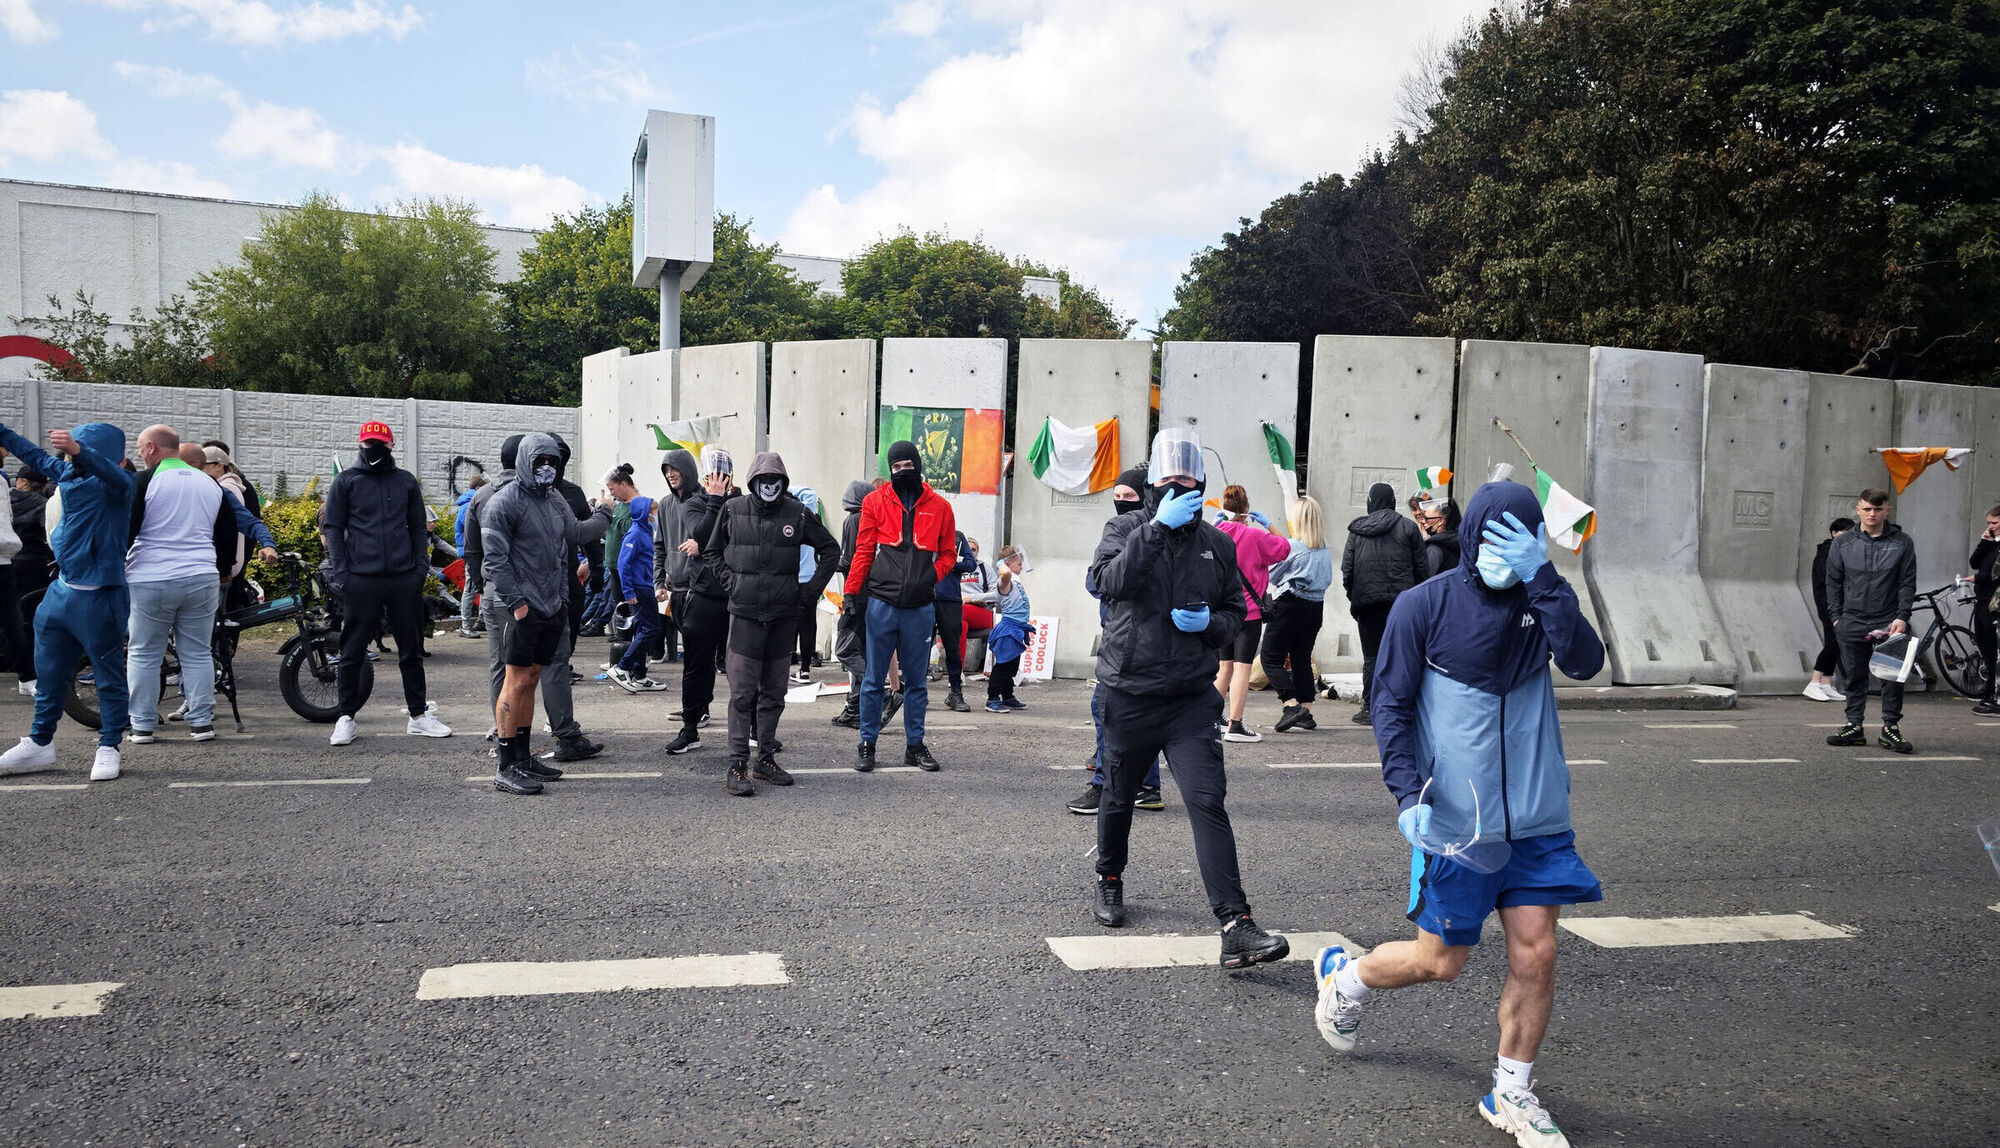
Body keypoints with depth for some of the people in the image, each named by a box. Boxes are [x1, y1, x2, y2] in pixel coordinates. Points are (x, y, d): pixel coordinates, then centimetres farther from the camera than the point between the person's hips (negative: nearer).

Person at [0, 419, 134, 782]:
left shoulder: (115, 483, -13)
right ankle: (39, 744, 28)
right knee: (48, 673, 16)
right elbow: (34, 455, 26)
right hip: (62, 590, 8)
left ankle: (108, 748, 10)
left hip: (99, 597, -8)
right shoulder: (66, 472, 9)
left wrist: (78, 450, -53)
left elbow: (111, 472, -36)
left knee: (109, 676, 1)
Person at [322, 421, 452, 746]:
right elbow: (333, 528, 4)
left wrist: (422, 566, 4)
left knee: (412, 650, 8)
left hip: (404, 578, 2)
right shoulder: (345, 481, 4)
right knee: (352, 652, 3)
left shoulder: (406, 481, 11)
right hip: (361, 579, -2)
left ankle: (419, 715, 17)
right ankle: (346, 717, 14)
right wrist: (339, 572, -6)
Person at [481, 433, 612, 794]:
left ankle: (523, 757, 21)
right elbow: (494, 557, -14)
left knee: (531, 678, 13)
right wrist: (515, 601, -16)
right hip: (520, 608, -8)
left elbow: (576, 533, 34)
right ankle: (506, 767, -4)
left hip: (552, 606, 8)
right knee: (518, 680, -8)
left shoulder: (556, 500, 15)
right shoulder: (504, 501, -9)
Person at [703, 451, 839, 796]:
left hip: (784, 614, 2)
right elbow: (711, 551, 15)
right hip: (745, 613, -2)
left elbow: (830, 549, 12)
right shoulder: (733, 510, 3)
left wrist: (811, 589, 5)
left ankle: (766, 759, 20)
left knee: (774, 692, 10)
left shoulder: (798, 513, 3)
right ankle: (737, 765, -3)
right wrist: (730, 582, 2)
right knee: (742, 691, -6)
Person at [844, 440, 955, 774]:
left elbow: (948, 553, 12)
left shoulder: (939, 506, 6)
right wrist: (851, 591, -4)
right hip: (881, 604, -1)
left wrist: (930, 577, -7)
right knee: (874, 679, 4)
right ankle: (867, 743, 14)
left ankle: (914, 744, 19)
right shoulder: (875, 501, 4)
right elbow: (863, 551, 4)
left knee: (916, 681, 10)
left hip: (920, 607, 1)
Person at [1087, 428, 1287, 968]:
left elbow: (1236, 611, 15)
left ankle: (1236, 927, -14)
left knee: (1208, 803, -12)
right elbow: (1110, 582, -21)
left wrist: (1210, 623, -8)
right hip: (1129, 694, 0)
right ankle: (1109, 882, 44)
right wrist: (1158, 527, -24)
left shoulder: (1217, 544, 6)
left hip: (1192, 699, 1)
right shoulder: (1125, 529, -1)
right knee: (1118, 798, 16)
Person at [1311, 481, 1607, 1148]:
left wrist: (1542, 577, -23)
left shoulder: (1541, 600, 3)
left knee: (1536, 955, 3)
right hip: (1454, 820, -3)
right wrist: (1408, 792, -15)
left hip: (1536, 819, 3)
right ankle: (1344, 975, 35)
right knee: (1440, 962, 6)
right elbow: (1390, 705, -4)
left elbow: (1586, 662, -16)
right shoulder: (1425, 606, -6)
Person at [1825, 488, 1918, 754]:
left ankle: (1890, 728, 5)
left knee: (1893, 676, -4)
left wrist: (1902, 617, -8)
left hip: (1889, 622, -1)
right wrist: (1837, 617, 3)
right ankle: (1854, 726, 13)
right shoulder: (1842, 544, 7)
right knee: (1854, 677, 6)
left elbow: (1907, 583, 2)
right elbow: (1833, 583, 10)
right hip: (1852, 623, 2)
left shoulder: (1902, 543, 3)